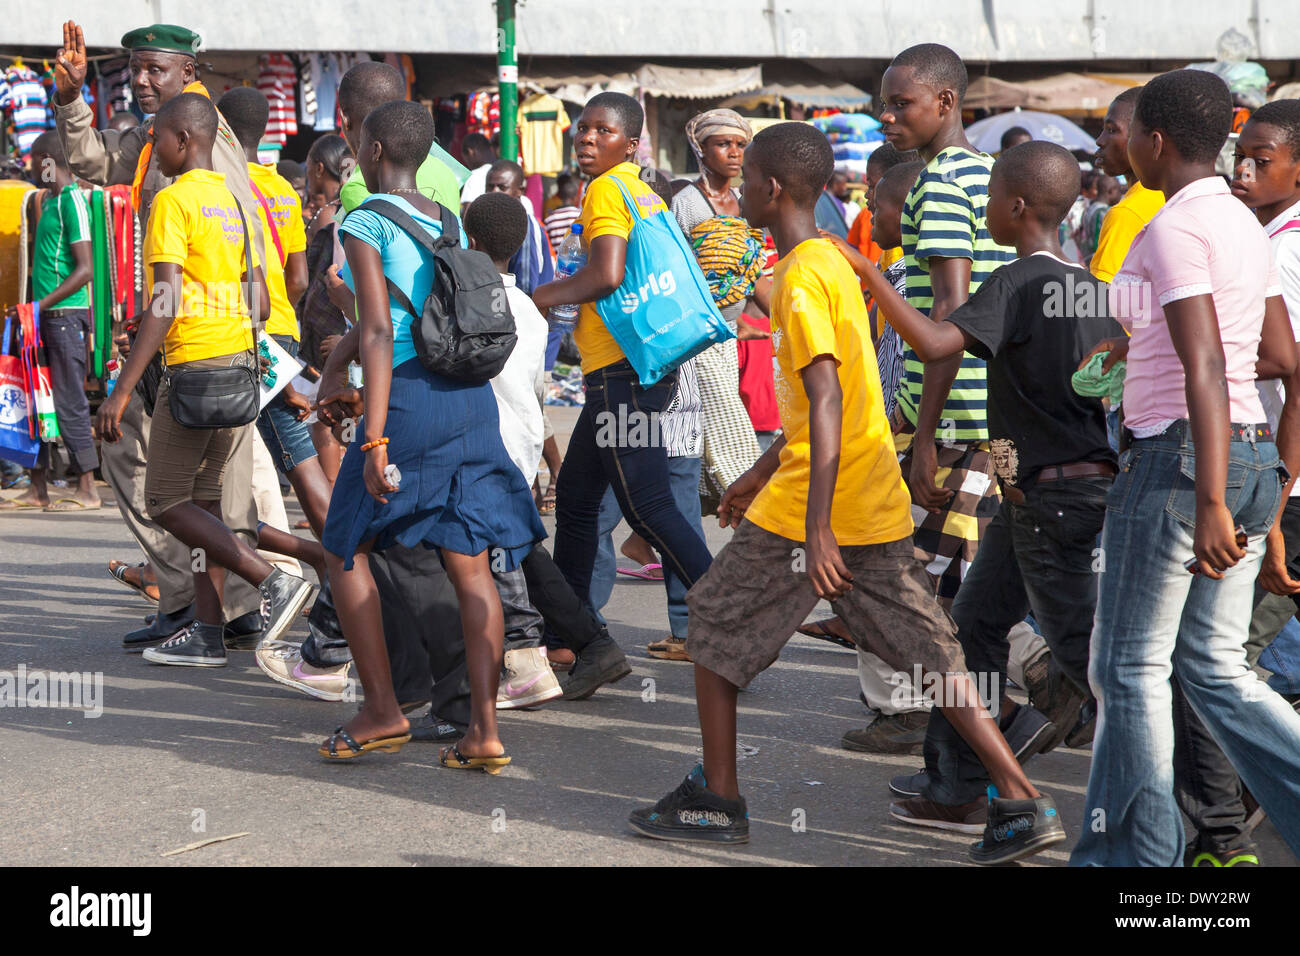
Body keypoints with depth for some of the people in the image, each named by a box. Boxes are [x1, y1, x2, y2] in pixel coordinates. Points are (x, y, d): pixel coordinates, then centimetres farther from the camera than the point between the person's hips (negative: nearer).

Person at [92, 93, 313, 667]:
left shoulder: (174, 201, -12)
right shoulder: (233, 201, 14)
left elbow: (165, 302, -20)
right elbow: (259, 298, 16)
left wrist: (122, 389, -20)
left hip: (193, 363, -9)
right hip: (239, 361, 9)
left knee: (167, 503, 0)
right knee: (203, 500, 12)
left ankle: (273, 582, -10)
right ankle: (207, 635, 11)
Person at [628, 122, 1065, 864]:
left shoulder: (800, 280, -14)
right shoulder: (835, 262, 14)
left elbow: (826, 402, -22)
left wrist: (817, 529, -25)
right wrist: (763, 473, 31)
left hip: (811, 508, -8)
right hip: (879, 508, 8)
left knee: (714, 624, 9)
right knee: (927, 649, 7)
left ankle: (718, 802, 16)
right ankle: (1023, 803, 0)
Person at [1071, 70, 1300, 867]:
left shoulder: (1174, 228, -14)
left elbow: (1205, 369, -23)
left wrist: (1209, 501, -26)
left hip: (1181, 455, -9)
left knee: (1130, 665, 5)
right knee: (1217, 667, 13)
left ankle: (1137, 853, 12)